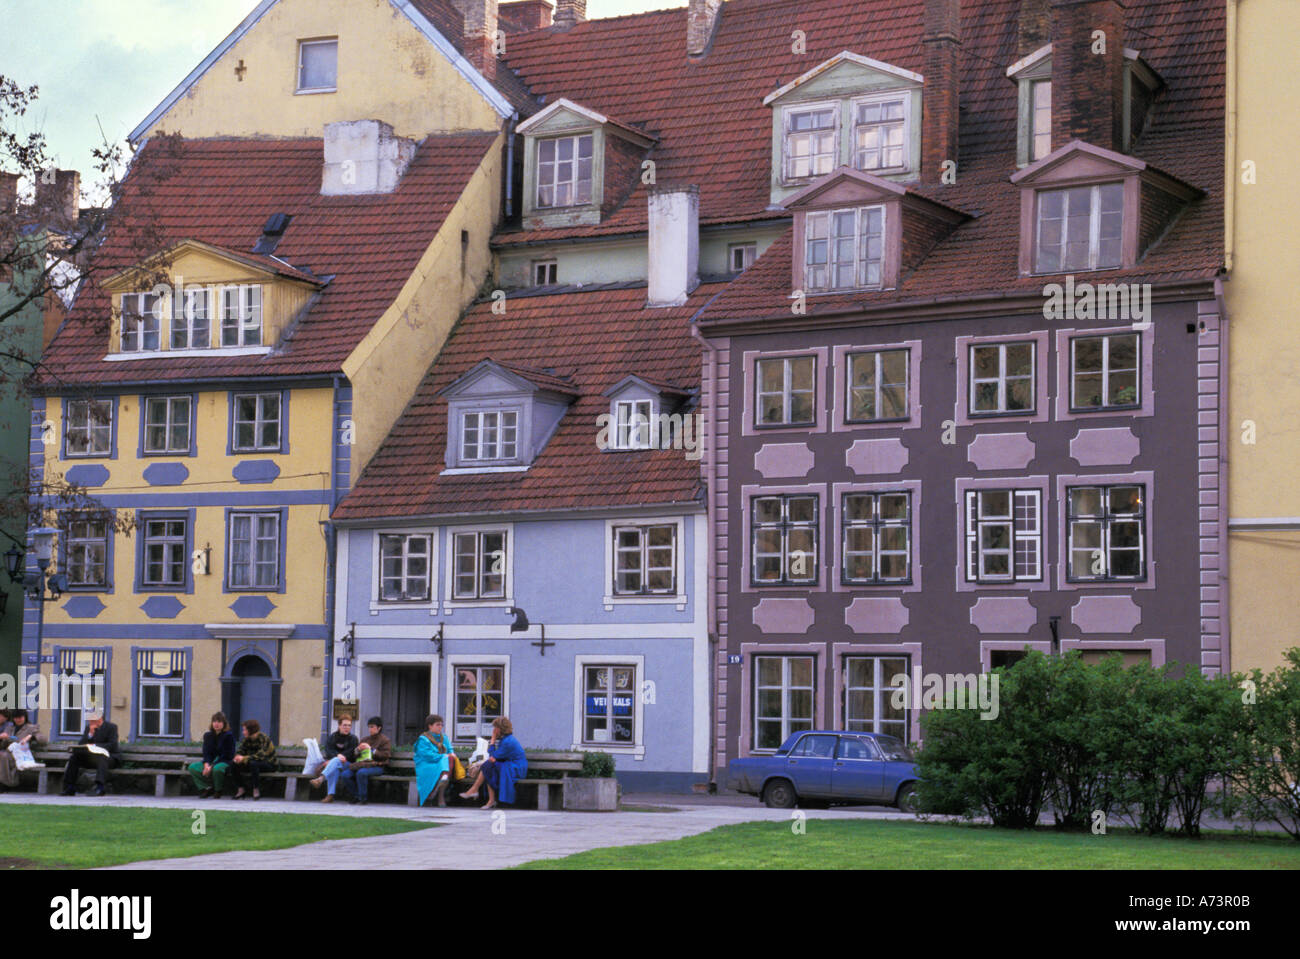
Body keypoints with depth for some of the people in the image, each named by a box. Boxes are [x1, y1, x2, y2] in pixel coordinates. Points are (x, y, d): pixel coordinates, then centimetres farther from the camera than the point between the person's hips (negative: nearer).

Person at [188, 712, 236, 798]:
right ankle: (208, 788, -11)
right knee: (193, 767, -17)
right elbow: (206, 753, 6)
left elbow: (227, 755, -13)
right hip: (211, 761, 6)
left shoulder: (229, 736, -9)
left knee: (217, 768, -40)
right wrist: (206, 764, -17)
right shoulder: (208, 735, 9)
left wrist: (212, 767, -20)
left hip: (224, 762, -6)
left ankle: (218, 791, -12)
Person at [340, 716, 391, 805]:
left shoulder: (385, 740, 7)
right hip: (362, 763, 6)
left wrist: (371, 749, -12)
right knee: (345, 774, -19)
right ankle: (356, 795, 0)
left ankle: (363, 797, -19)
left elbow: (385, 755, -7)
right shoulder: (365, 740, 25)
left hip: (377, 766, -6)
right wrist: (358, 750, 0)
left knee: (361, 773, -37)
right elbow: (355, 754, 24)